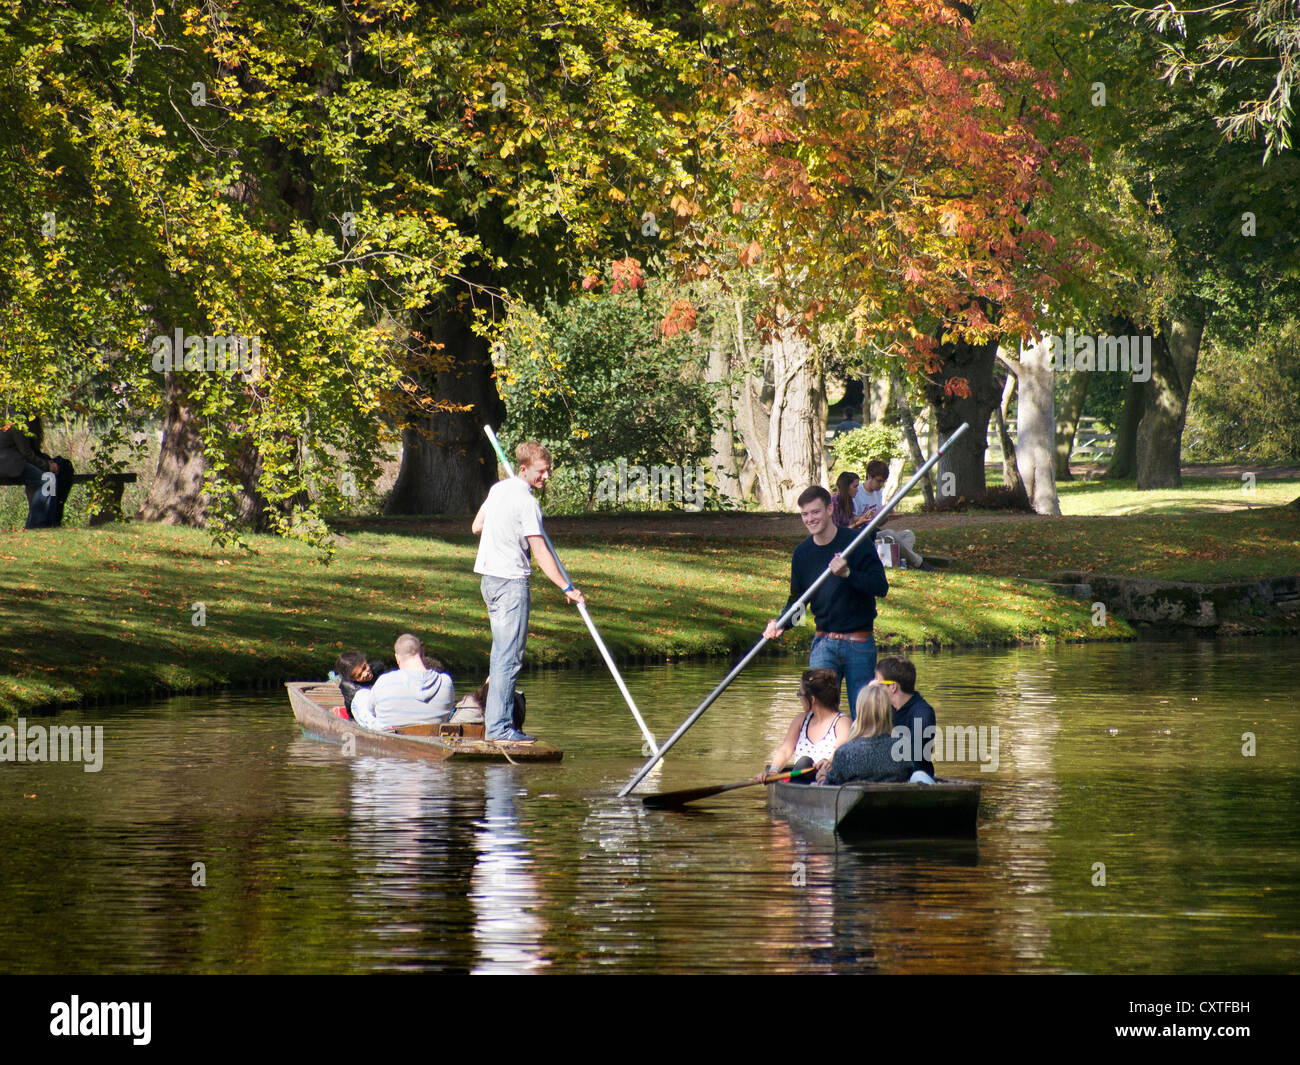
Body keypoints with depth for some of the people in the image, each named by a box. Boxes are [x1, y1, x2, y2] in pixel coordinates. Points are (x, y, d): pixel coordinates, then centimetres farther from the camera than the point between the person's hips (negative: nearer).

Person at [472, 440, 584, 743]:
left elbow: (476, 526, 21)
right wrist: (567, 588, -15)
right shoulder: (526, 502, -16)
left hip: (489, 578, 10)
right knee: (509, 657, -9)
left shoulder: (499, 488, 11)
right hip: (511, 582, -10)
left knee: (502, 652, 17)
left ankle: (494, 721, 18)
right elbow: (541, 553, -18)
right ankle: (499, 727, -12)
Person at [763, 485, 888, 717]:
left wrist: (848, 574, -27)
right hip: (823, 643, 3)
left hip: (860, 643, -3)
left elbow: (881, 587, -13)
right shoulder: (803, 553, 7)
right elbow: (797, 598, 15)